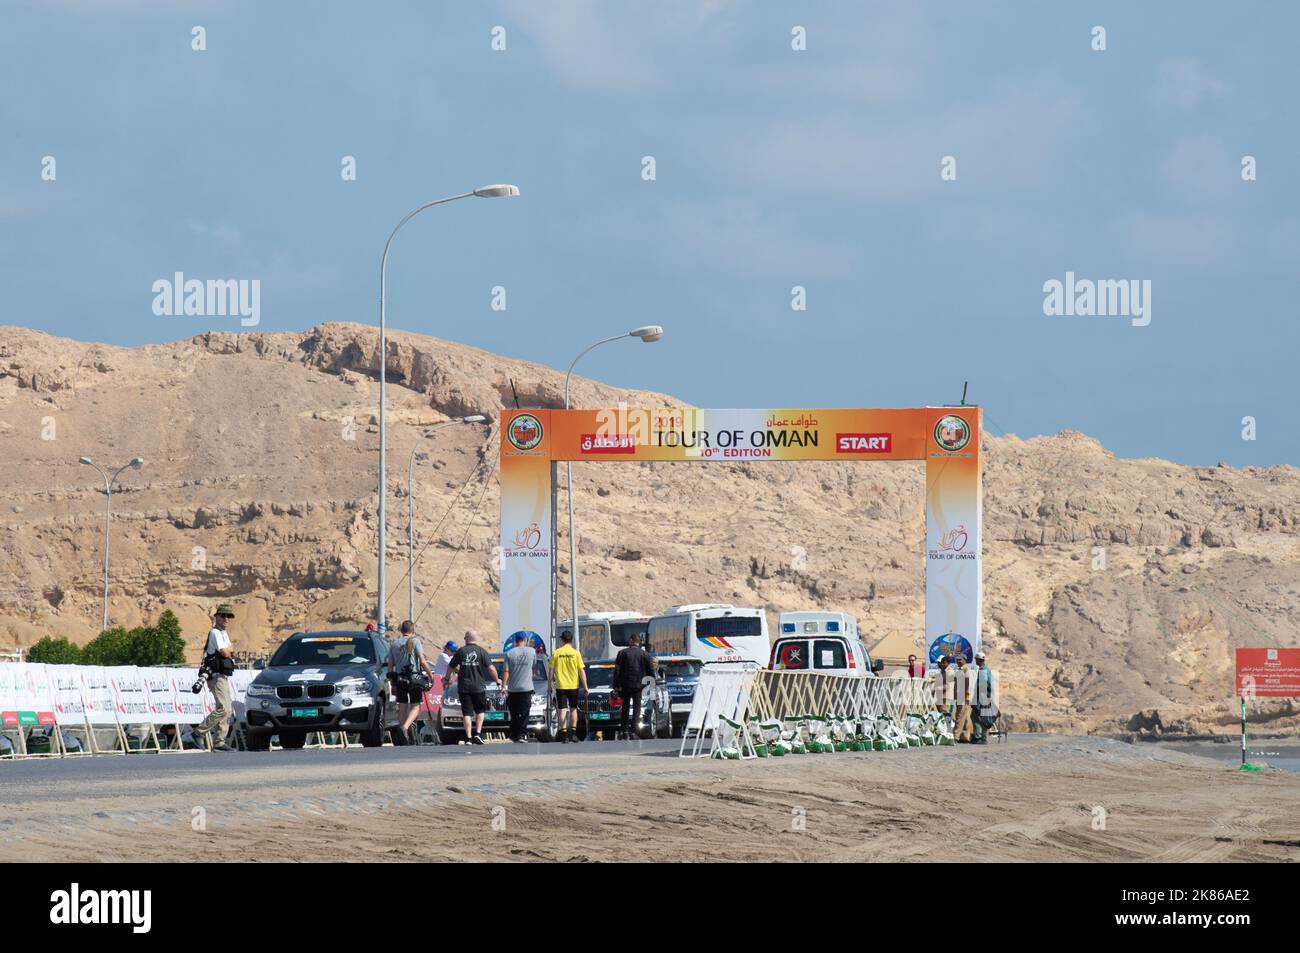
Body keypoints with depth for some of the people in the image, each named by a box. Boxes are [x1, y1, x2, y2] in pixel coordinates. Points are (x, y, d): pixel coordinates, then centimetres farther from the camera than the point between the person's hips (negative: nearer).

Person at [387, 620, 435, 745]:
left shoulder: (394, 645, 9)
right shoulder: (415, 641, -4)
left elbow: (390, 666, 9)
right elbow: (422, 661, -11)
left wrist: (393, 684, 14)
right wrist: (430, 674, -1)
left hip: (399, 679, 4)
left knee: (402, 707, 9)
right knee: (415, 706, 2)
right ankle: (405, 727, -24)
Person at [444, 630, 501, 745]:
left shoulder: (460, 651, 0)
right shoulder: (481, 651, -2)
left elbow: (451, 667, 8)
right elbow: (491, 668, -5)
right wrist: (497, 680, 13)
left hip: (464, 687, 0)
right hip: (479, 686, 0)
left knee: (467, 714, 2)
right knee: (480, 711, 16)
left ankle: (468, 737, -4)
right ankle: (478, 733, 2)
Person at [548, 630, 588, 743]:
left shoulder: (556, 653, -2)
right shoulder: (576, 653, -3)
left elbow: (551, 671, 0)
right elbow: (581, 671, -4)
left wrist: (549, 684, 12)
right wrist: (585, 687, 1)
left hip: (560, 686, -1)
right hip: (573, 686, 1)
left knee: (562, 710, 1)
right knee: (573, 709, 15)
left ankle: (564, 734, -7)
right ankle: (573, 733, 12)